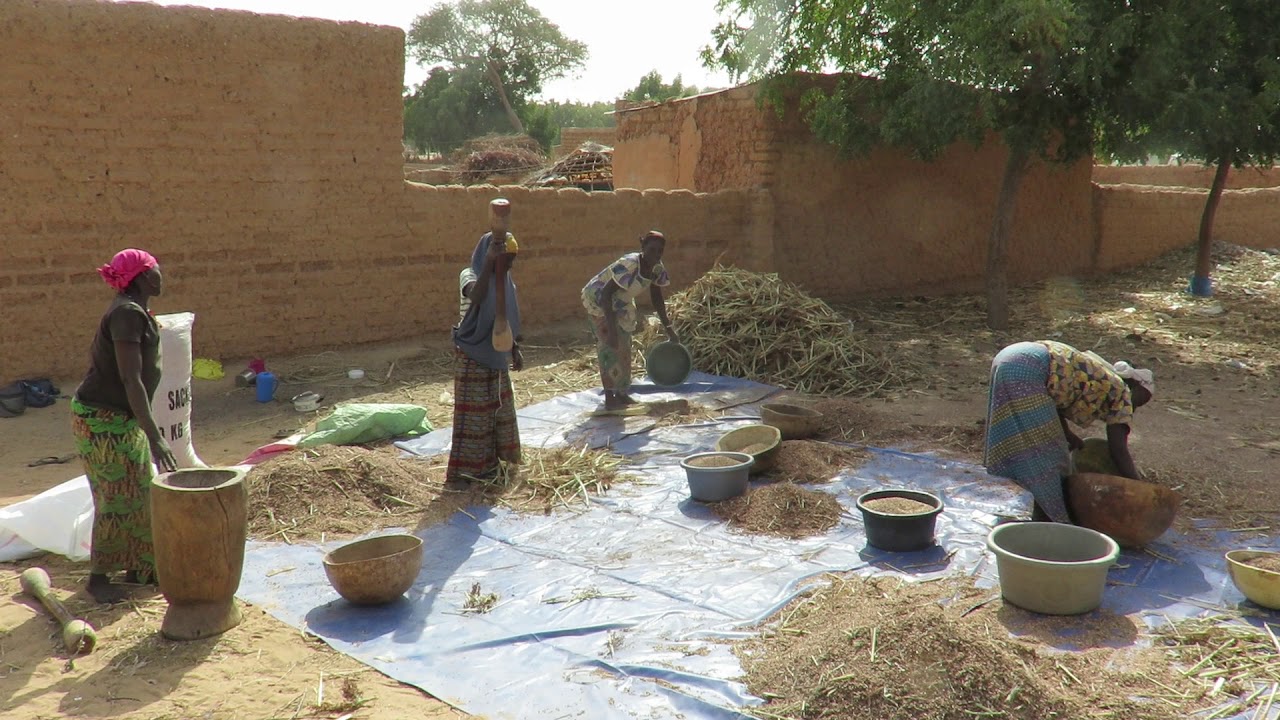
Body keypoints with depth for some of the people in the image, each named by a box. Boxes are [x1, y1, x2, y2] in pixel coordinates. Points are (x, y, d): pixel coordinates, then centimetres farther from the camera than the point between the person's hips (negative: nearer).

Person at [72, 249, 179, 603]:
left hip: (123, 419, 10)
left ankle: (138, 568, 25)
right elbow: (131, 380, -26)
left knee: (141, 493, 14)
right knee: (115, 500, -2)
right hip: (101, 420, -10)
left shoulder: (133, 312, 9)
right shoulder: (127, 313, -21)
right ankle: (98, 577, 12)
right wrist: (154, 436, -28)